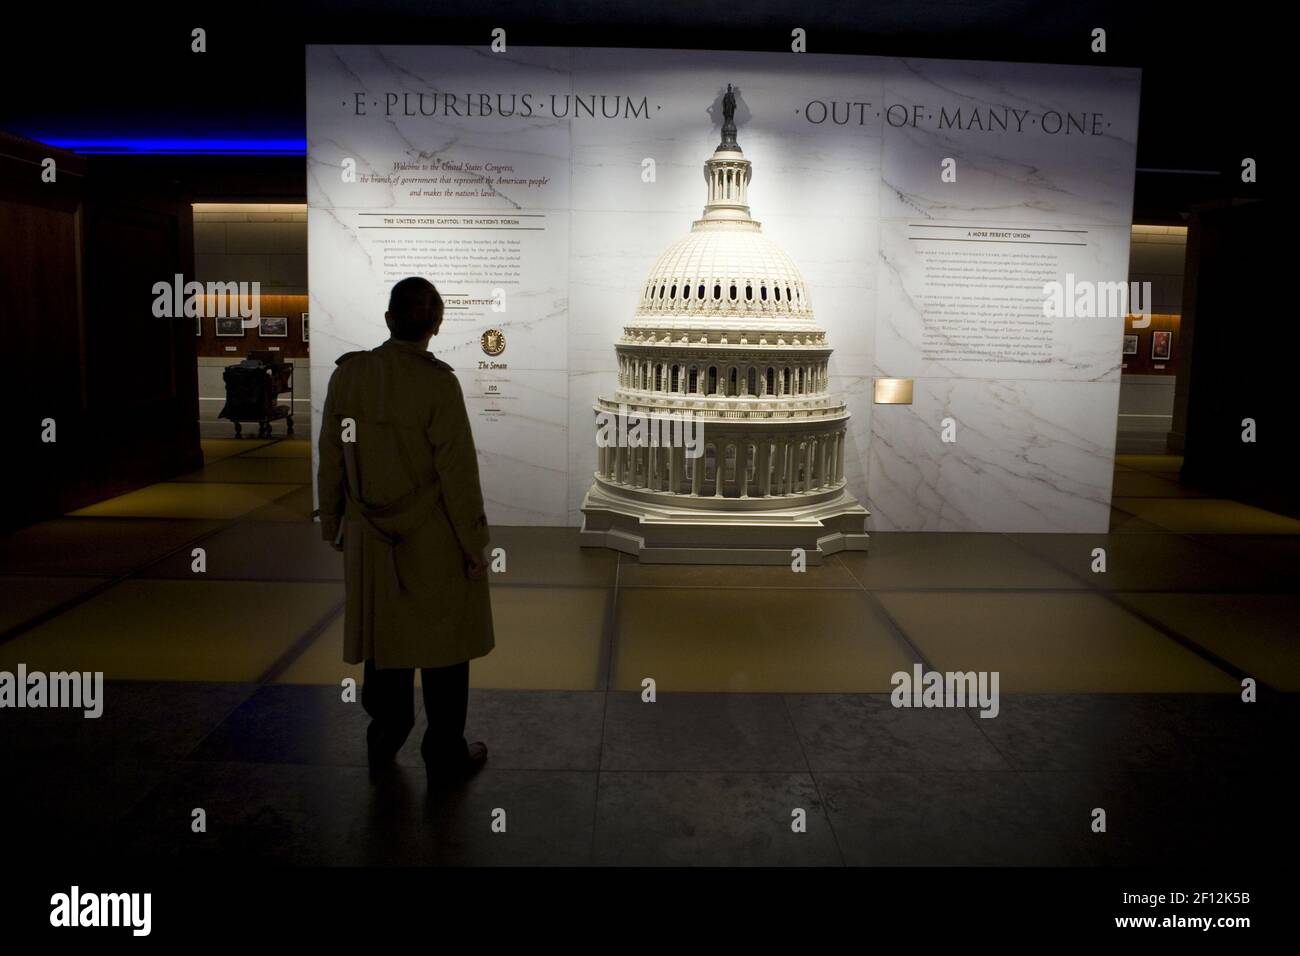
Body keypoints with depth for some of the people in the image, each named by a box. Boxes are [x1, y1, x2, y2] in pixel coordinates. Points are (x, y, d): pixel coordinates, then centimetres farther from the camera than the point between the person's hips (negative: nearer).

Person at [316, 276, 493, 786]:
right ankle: (445, 755, 23)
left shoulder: (346, 374, -4)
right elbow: (457, 471, -15)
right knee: (442, 646, 10)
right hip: (435, 543, -5)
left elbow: (331, 458, 4)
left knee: (384, 636, 19)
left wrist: (333, 523, 16)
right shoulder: (437, 383, -18)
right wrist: (474, 542, -5)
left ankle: (383, 743, 36)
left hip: (370, 540, 5)